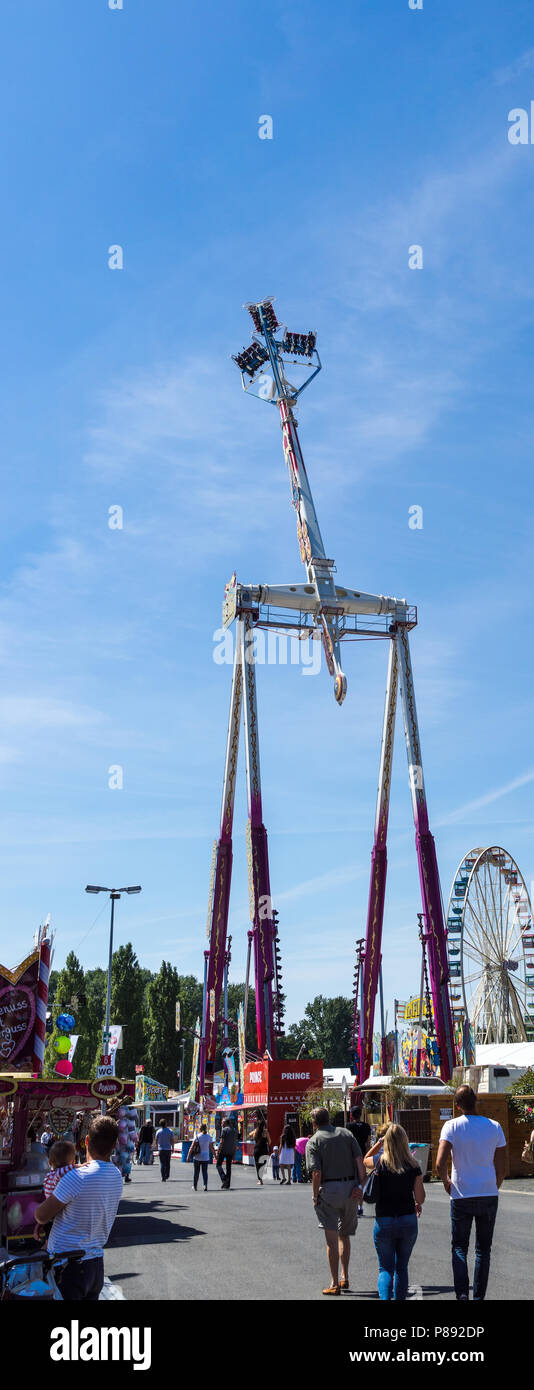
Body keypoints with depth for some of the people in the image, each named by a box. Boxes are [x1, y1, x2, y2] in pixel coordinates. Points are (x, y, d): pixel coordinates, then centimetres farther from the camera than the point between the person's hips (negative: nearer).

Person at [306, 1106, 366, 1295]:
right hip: (350, 1188, 4)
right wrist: (360, 1186, 1)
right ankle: (344, 1277, 25)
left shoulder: (313, 1141, -3)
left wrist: (315, 1197, -3)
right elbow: (360, 1162, -1)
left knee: (332, 1238, 0)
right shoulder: (346, 1134, 7)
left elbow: (316, 1173, -12)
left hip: (328, 1189, -4)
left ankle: (334, 1283, -1)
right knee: (344, 1235, 19)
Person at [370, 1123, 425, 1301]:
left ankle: (384, 1297, -13)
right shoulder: (413, 1165, -7)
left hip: (384, 1221, -1)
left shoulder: (380, 1163, -10)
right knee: (402, 1267, 18)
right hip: (408, 1221, 1)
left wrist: (379, 1142, 14)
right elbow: (420, 1197, -3)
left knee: (385, 1268, 8)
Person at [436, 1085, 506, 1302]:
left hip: (461, 1196, -2)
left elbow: (440, 1164, -18)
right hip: (489, 1195, 2)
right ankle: (479, 1296, 15)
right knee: (483, 1249, 15)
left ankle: (462, 1292, -5)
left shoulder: (451, 1127, -9)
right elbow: (501, 1167, 1)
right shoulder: (494, 1127, -3)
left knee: (459, 1246, 11)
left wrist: (446, 1182, 1)